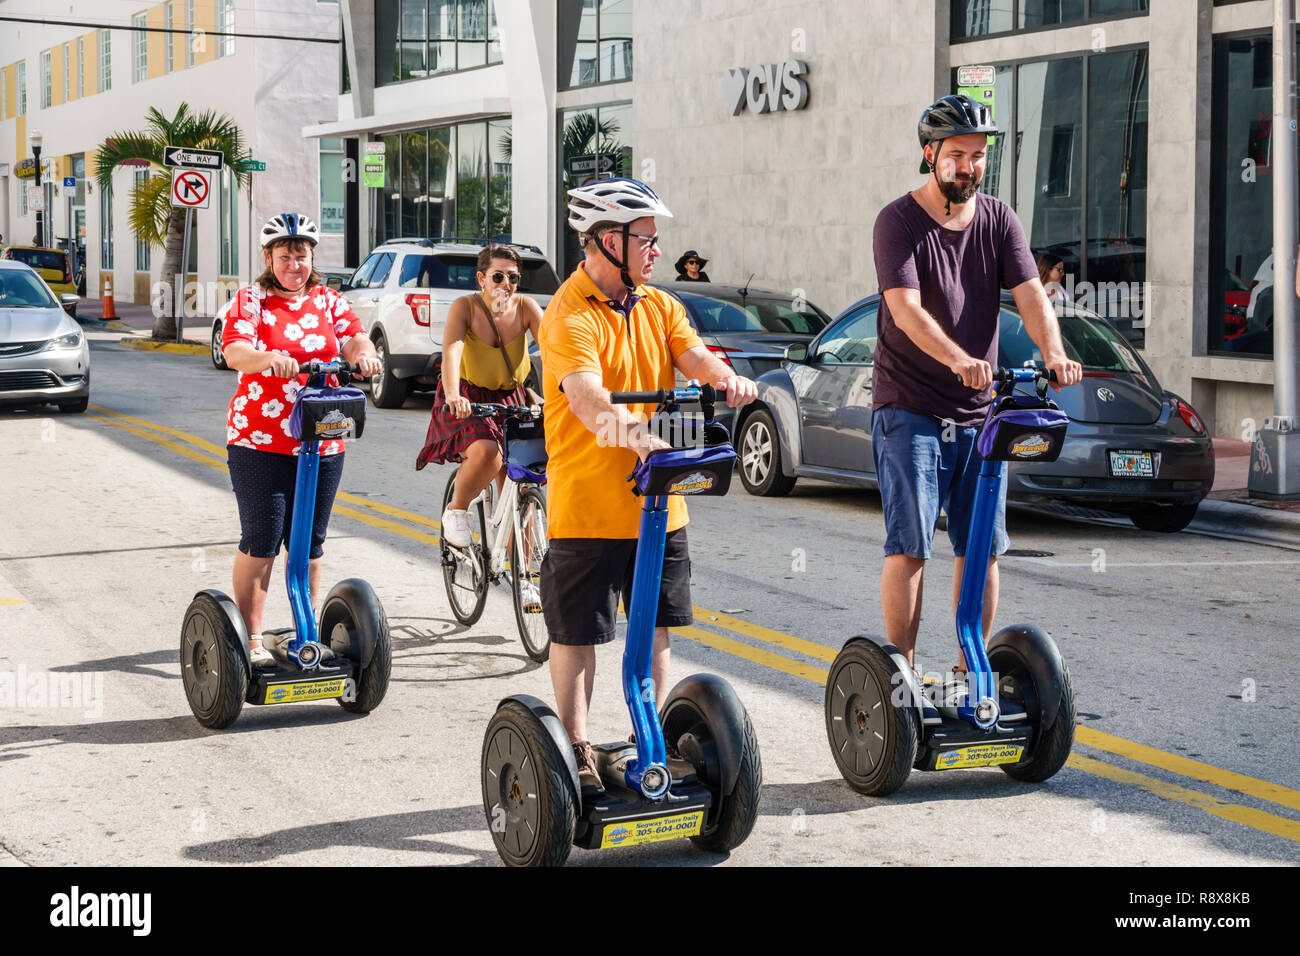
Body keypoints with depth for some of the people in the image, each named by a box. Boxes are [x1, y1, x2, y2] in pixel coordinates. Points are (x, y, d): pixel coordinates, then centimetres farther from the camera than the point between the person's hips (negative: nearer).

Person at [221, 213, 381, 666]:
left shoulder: (328, 300, 11)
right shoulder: (250, 300, 0)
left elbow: (354, 337, -4)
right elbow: (234, 351, -16)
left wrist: (363, 353, -29)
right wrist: (270, 359, -37)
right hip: (258, 441, -3)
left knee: (309, 543, 9)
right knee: (261, 541, -3)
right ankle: (251, 637, 6)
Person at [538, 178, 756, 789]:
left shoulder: (658, 307, 10)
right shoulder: (569, 316, -14)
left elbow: (693, 356, -4)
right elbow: (585, 394, -30)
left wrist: (727, 378, -27)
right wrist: (623, 427, -49)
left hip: (657, 501, 7)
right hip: (587, 505, -7)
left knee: (656, 625, 16)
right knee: (577, 632, 3)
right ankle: (575, 745, 16)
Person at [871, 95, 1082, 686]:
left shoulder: (999, 220, 8)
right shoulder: (899, 221, -7)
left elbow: (1029, 292, -6)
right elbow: (906, 307, -21)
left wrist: (1053, 352, -27)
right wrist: (959, 359, -38)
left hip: (979, 412, 5)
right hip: (909, 409, -5)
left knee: (983, 546, 6)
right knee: (909, 545, -7)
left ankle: (973, 667, 17)